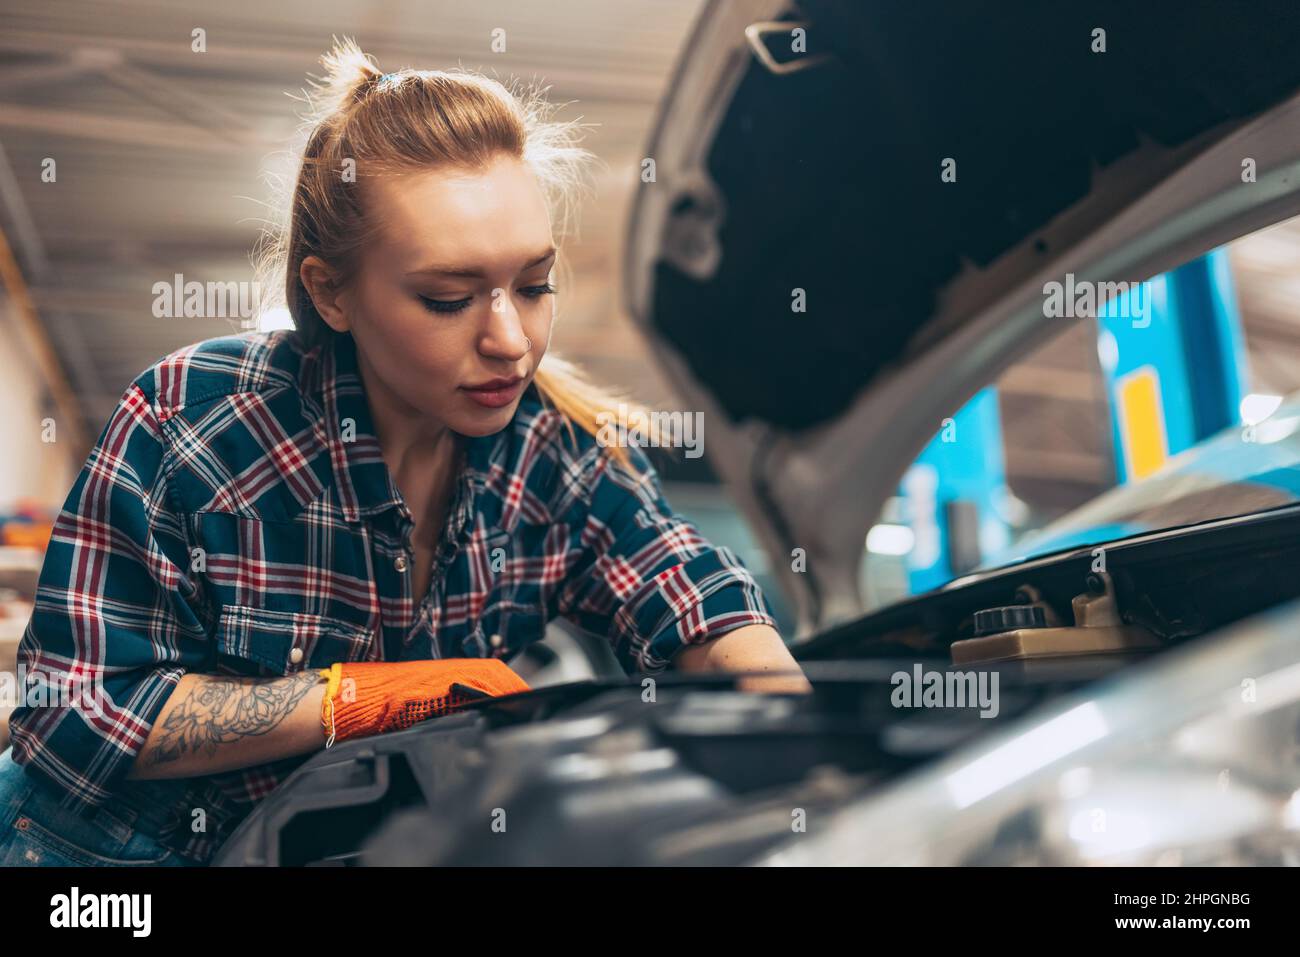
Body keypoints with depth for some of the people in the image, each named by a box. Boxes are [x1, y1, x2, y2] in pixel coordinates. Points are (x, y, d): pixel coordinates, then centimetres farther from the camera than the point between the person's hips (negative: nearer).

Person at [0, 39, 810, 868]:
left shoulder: (558, 448, -9)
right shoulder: (186, 425, -19)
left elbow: (711, 621, -14)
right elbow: (76, 717, -19)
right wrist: (387, 695, -22)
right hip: (150, 842, -1)